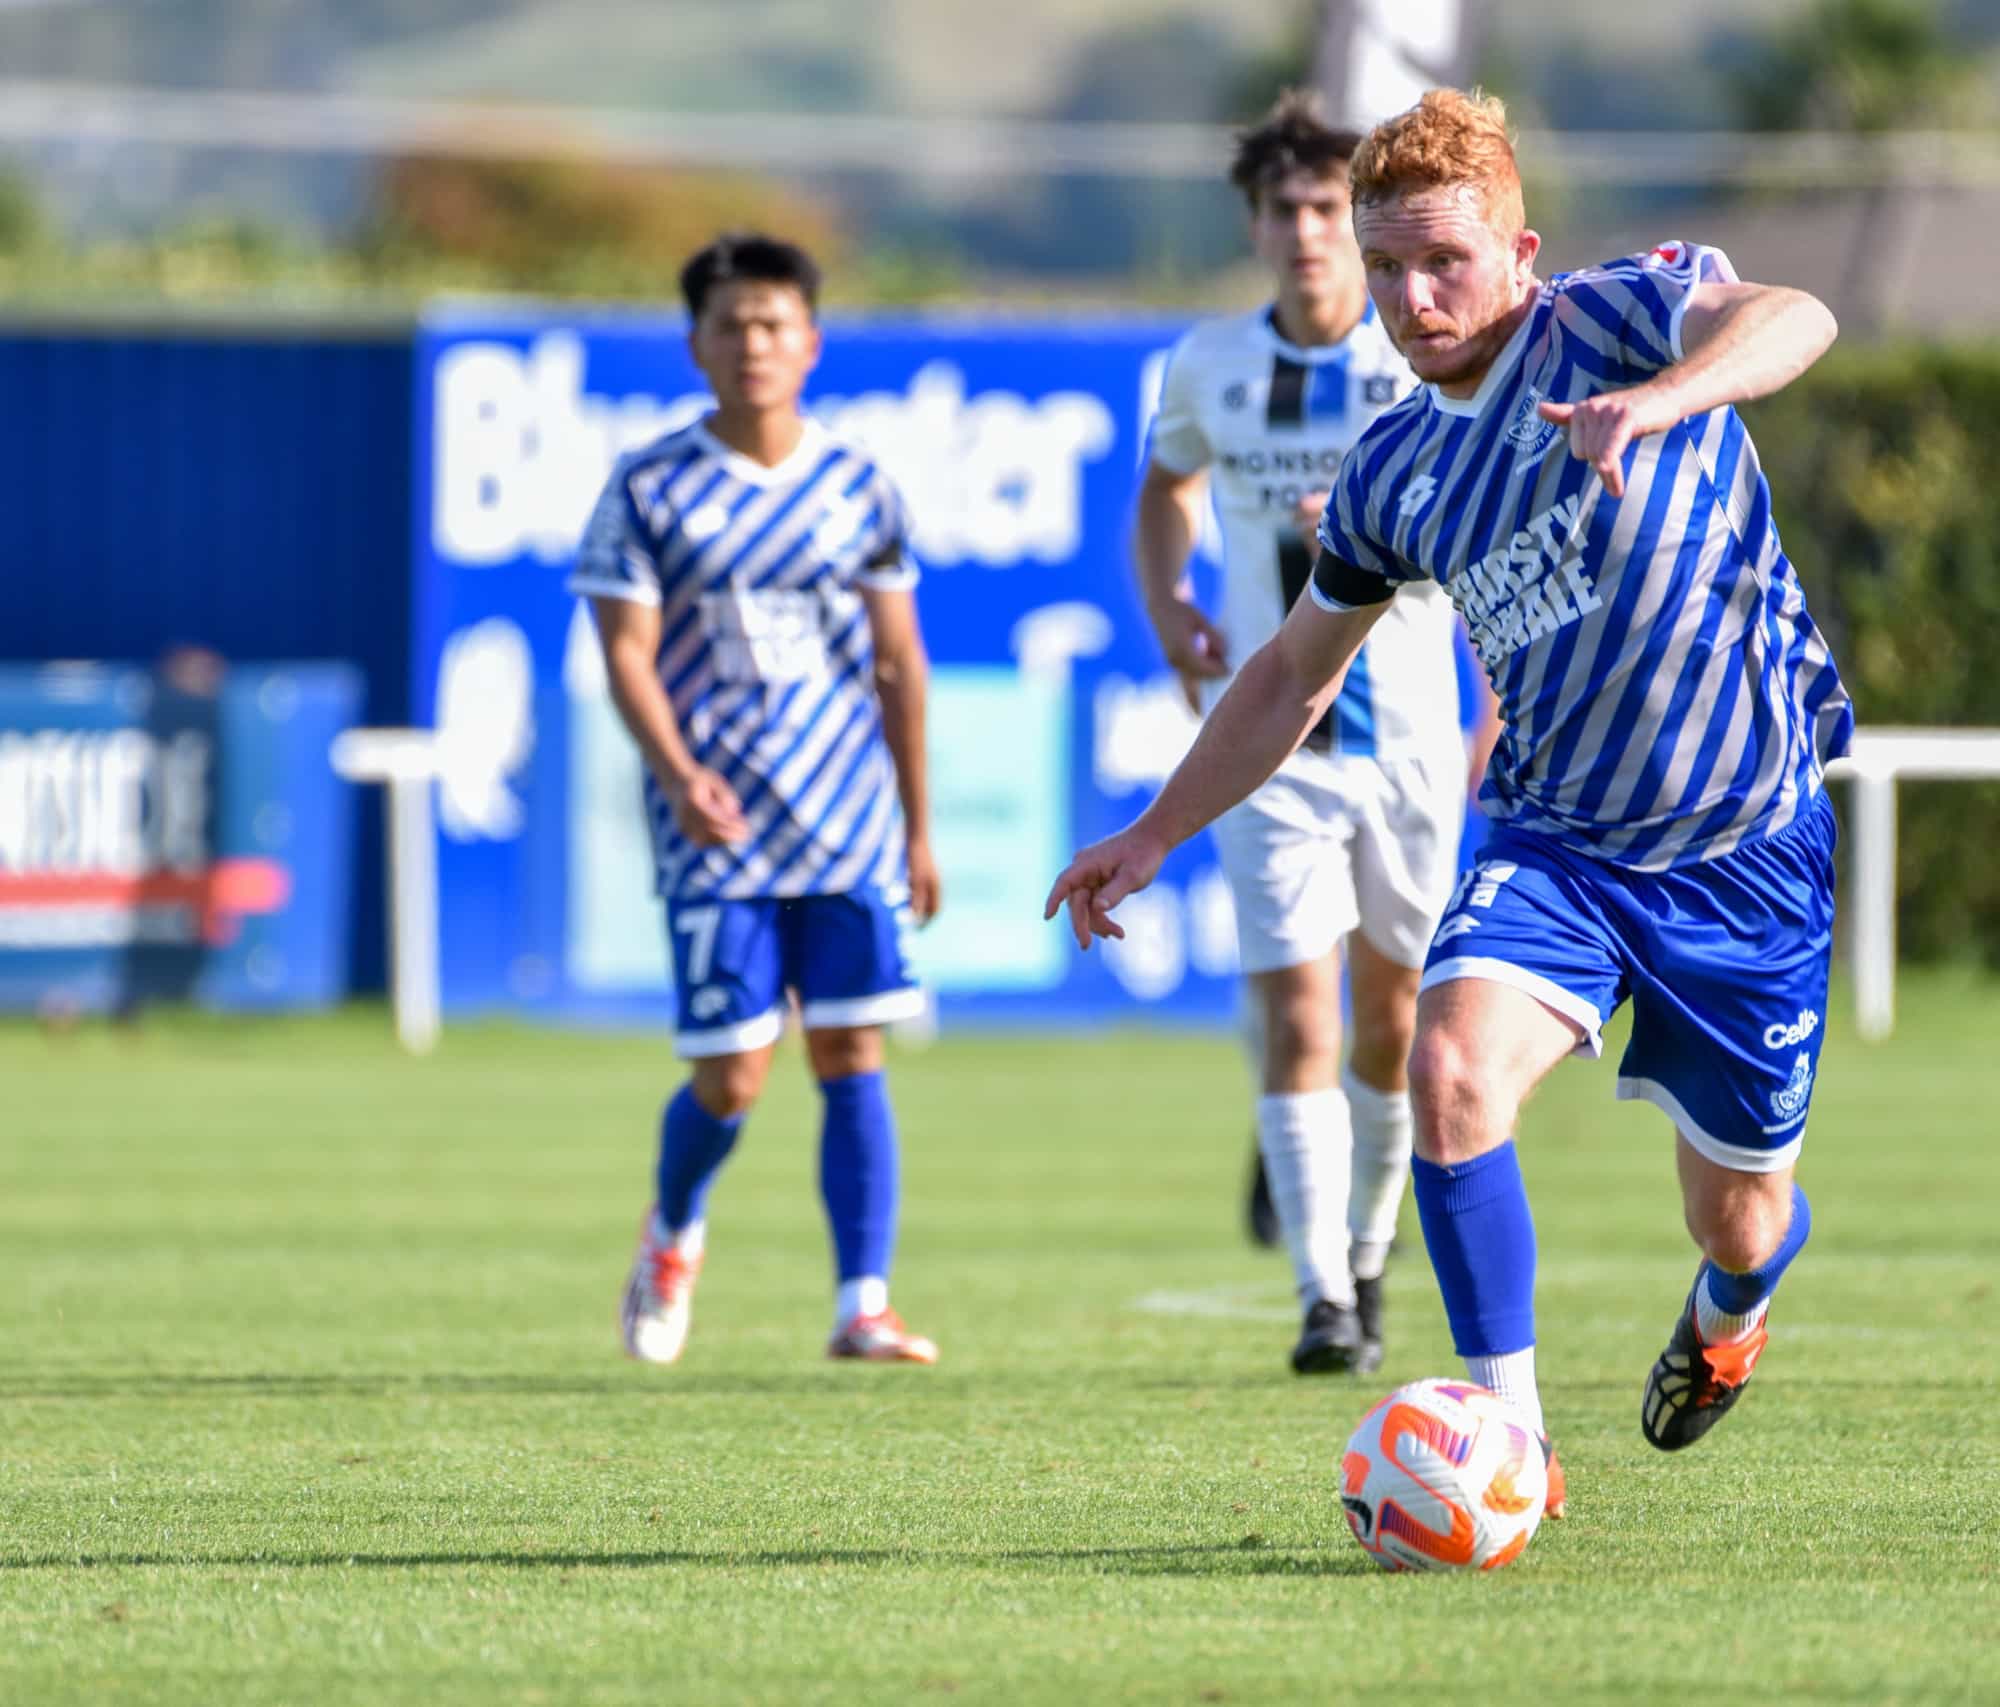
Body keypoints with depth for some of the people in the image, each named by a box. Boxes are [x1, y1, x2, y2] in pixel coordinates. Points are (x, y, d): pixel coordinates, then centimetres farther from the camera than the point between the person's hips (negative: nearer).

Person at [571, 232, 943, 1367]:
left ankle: (864, 1305, -2)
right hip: (716, 828, -2)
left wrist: (918, 827, 12)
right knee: (731, 1077, -4)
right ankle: (675, 1235, 26)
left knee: (853, 1057, -5)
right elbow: (628, 651, -4)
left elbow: (899, 662, 13)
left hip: (851, 823, 2)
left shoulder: (859, 488, 7)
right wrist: (678, 774, -21)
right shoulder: (651, 490, 0)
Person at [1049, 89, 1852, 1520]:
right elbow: (1296, 675, 19)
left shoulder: (1616, 315, -10)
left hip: (1748, 845, -3)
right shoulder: (1393, 476, 3)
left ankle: (1729, 1308, 48)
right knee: (1455, 1071, -27)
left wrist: (1665, 395, -52)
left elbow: (1792, 321, -32)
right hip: (1555, 838, 3)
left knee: (1740, 1218, 8)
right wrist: (1154, 837, 18)